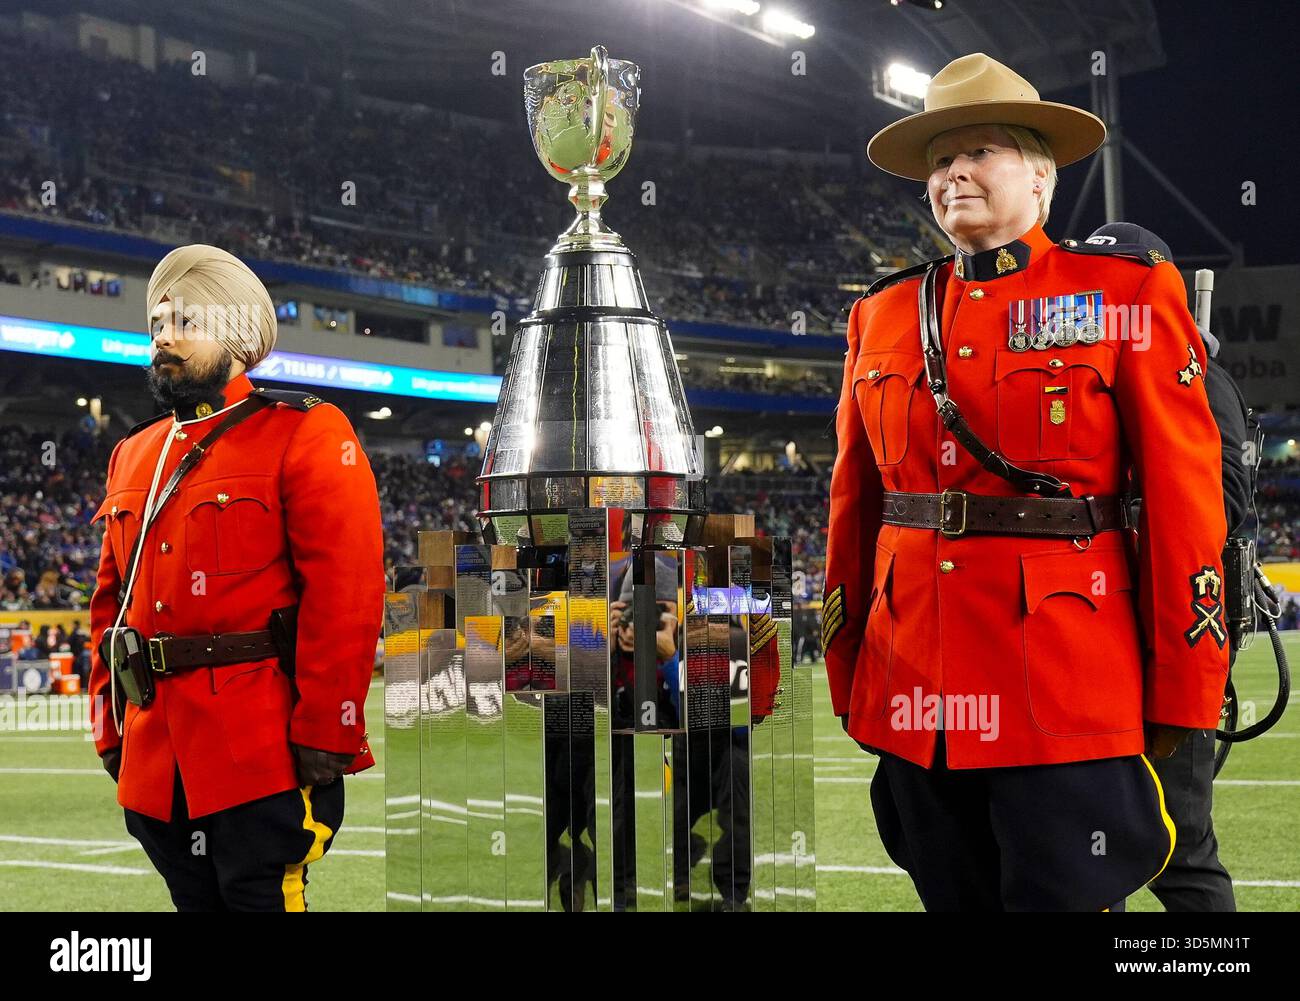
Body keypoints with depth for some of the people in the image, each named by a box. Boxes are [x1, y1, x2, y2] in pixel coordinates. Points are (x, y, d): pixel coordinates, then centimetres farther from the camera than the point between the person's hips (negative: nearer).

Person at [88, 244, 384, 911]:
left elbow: (348, 596, -12)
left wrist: (323, 743, -16)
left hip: (264, 761, -6)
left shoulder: (304, 435, -4)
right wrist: (110, 725, 12)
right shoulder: (133, 455, 17)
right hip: (152, 767, 6)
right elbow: (111, 600, 20)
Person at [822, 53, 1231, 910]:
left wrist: (1180, 692, -5)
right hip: (913, 677, 4)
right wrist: (846, 674, 12)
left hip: (1065, 673, -4)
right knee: (951, 895, 11)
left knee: (1064, 894, -3)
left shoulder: (1128, 291, 1)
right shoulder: (882, 314, 12)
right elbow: (854, 507, 14)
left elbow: (1185, 495, -2)